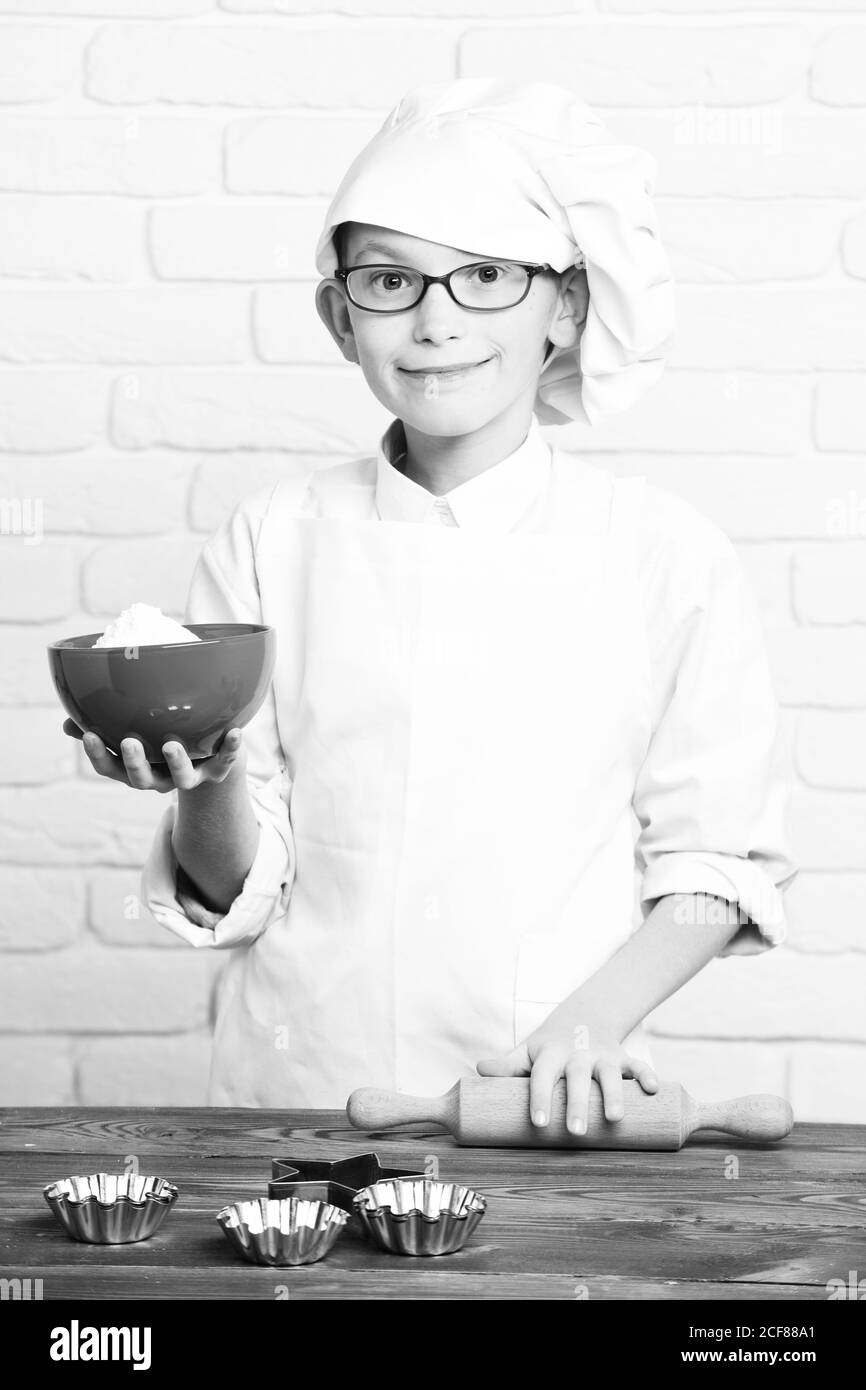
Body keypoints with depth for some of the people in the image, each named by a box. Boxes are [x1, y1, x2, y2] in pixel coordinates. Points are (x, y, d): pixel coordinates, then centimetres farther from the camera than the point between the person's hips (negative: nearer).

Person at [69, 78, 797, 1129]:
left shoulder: (666, 556, -1)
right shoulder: (274, 539, 2)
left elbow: (718, 855, 5)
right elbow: (234, 888, 3)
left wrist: (600, 1012, -9)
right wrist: (210, 787, -16)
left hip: (552, 1113, -1)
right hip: (298, 1092, 1)